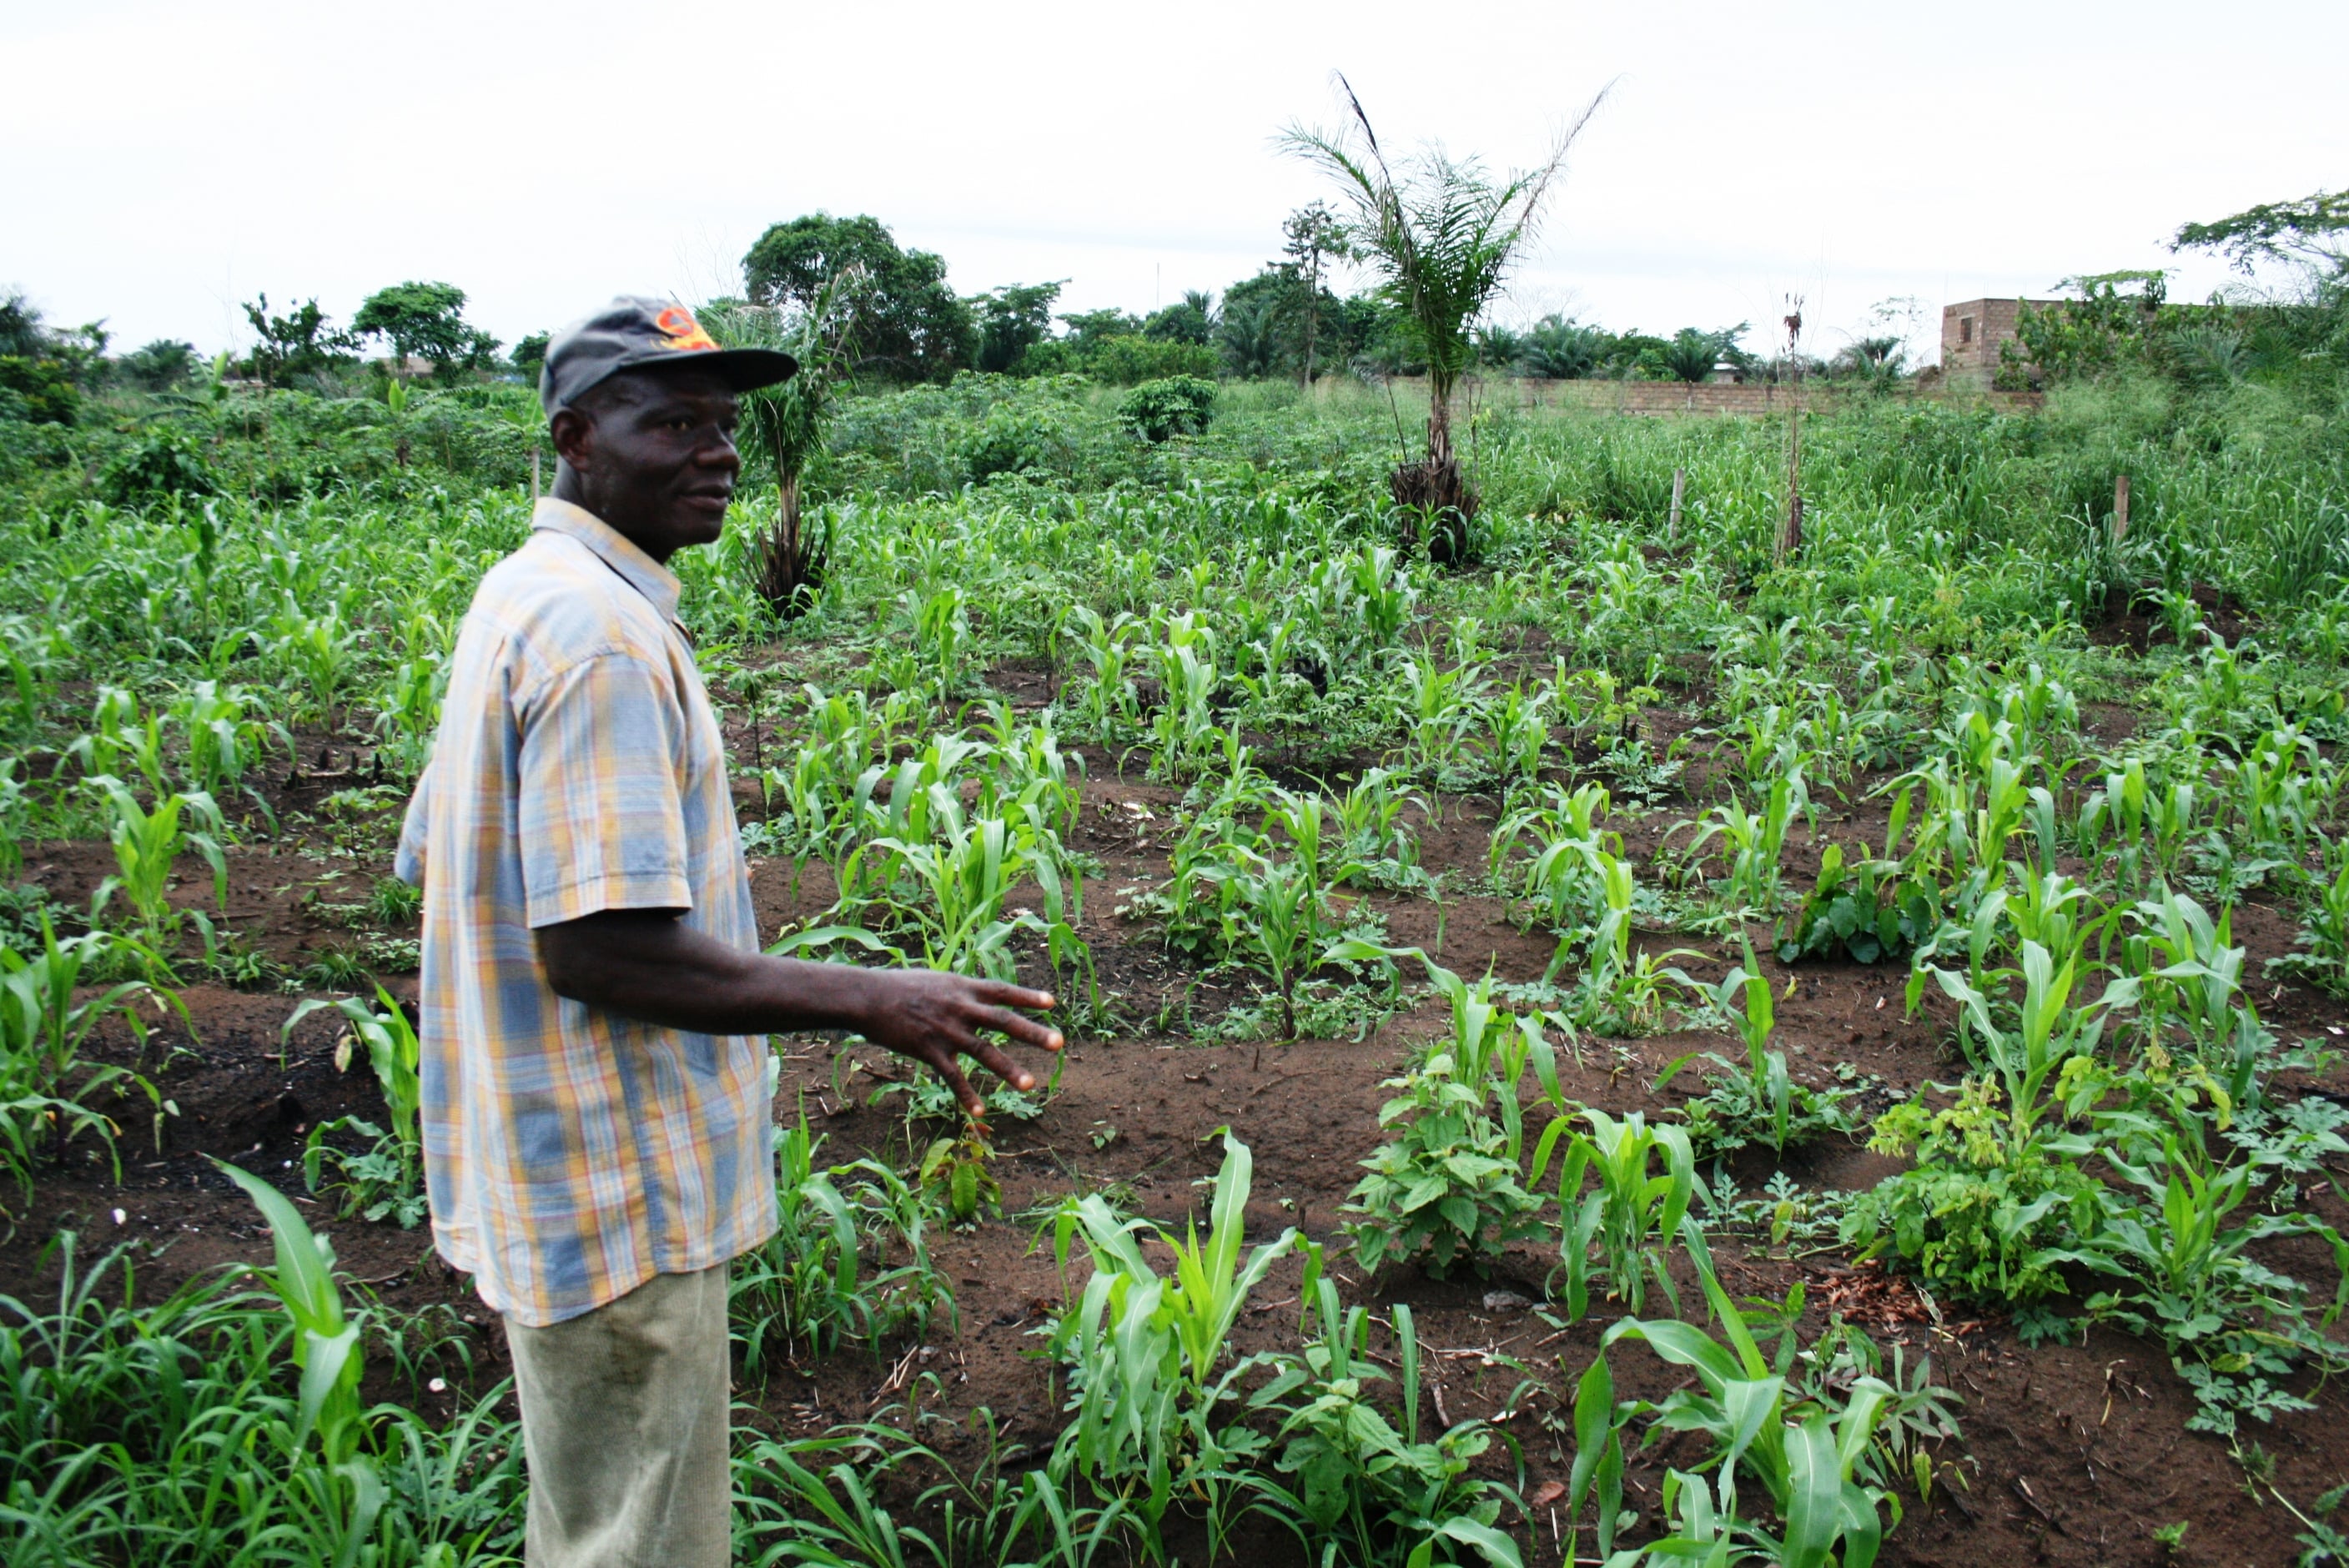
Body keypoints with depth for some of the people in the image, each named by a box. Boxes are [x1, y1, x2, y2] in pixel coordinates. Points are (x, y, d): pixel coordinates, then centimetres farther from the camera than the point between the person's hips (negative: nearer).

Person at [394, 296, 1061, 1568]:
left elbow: (429, 861, 16)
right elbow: (594, 948, -28)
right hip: (619, 1197, -10)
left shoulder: (519, 596, 10)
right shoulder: (602, 631, -23)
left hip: (557, 1176, 10)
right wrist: (869, 999, -23)